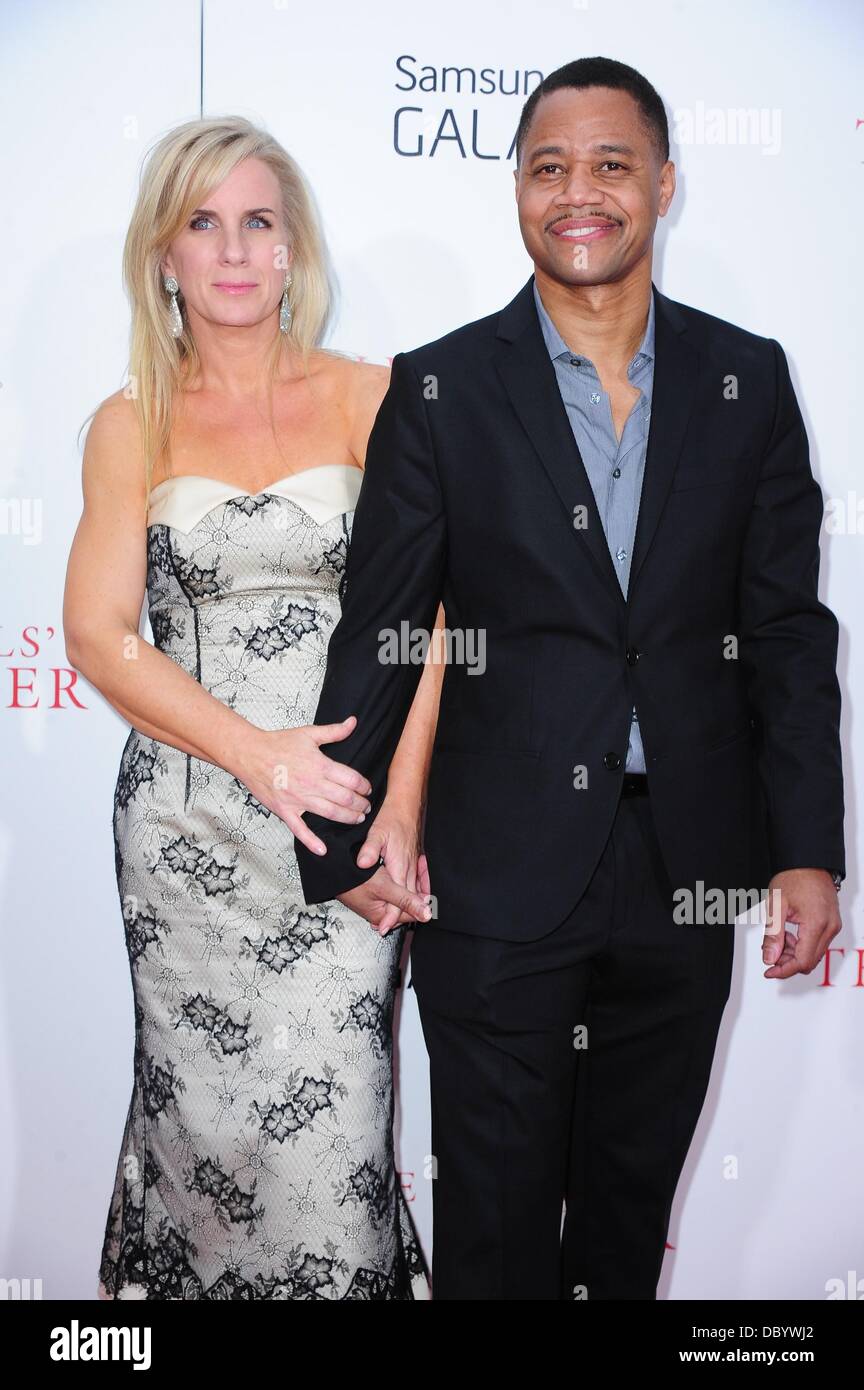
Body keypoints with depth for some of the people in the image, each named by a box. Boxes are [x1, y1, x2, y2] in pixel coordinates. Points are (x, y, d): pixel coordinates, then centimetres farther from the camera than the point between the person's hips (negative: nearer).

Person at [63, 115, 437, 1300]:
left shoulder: (369, 399, 3)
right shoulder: (133, 425, 6)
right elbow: (100, 635, -1)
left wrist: (402, 806, -12)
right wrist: (260, 755, -13)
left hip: (347, 809, -1)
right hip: (186, 822, 1)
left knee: (330, 1123, -2)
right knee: (205, 1110, 8)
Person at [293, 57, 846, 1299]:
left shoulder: (748, 380, 2)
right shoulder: (439, 391, -4)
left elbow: (788, 628, 2)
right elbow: (379, 631, -1)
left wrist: (809, 852, -3)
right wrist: (341, 854, 1)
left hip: (688, 866, 3)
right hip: (502, 867, -2)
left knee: (635, 1193, 20)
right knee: (495, 1209, 10)